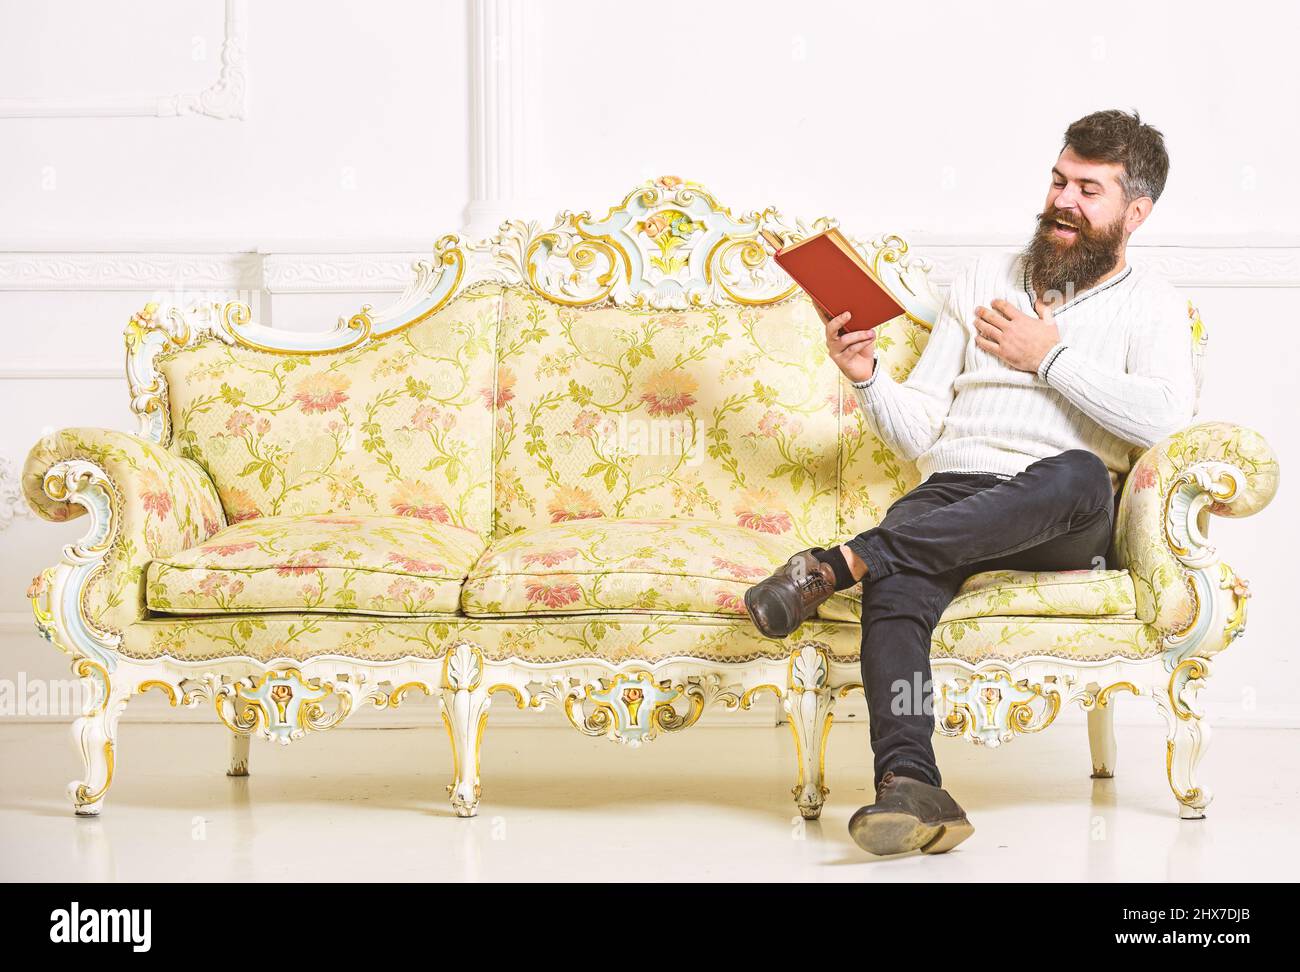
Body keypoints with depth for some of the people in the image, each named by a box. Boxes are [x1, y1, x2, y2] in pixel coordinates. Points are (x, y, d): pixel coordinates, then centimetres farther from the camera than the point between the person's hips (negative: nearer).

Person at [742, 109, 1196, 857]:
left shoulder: (1151, 304, 13)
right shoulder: (984, 282, 22)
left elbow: (1166, 417, -10)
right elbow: (918, 432, 18)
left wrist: (1050, 355, -5)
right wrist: (865, 375, -2)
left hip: (1064, 524, -2)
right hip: (953, 494, 2)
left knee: (1080, 475, -40)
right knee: (897, 583, -34)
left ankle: (840, 562, -39)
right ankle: (910, 785, -49)